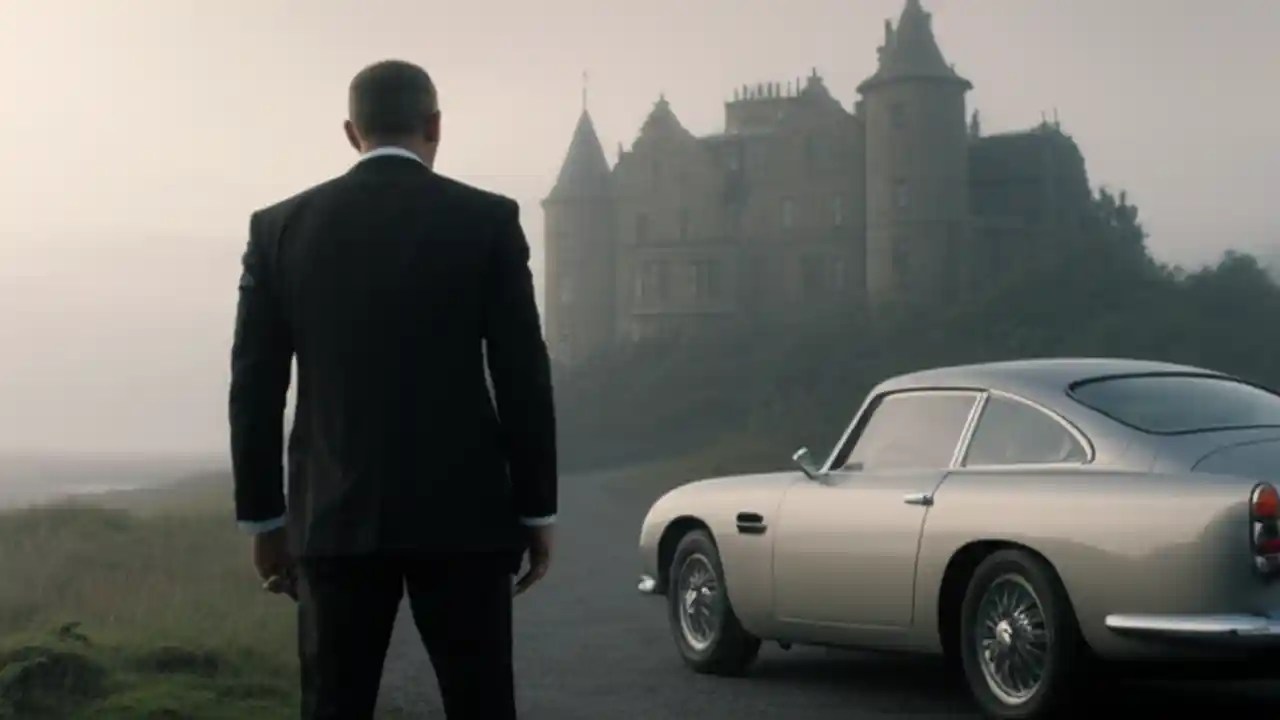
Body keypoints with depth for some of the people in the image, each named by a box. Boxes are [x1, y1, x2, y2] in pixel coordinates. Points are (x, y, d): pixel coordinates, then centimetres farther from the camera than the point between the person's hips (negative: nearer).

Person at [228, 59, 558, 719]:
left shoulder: (280, 226, 4)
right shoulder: (487, 220, -2)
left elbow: (255, 386, 4)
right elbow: (522, 376, -3)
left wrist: (264, 518, 11)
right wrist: (537, 512, 4)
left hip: (335, 518, 2)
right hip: (460, 514, -1)